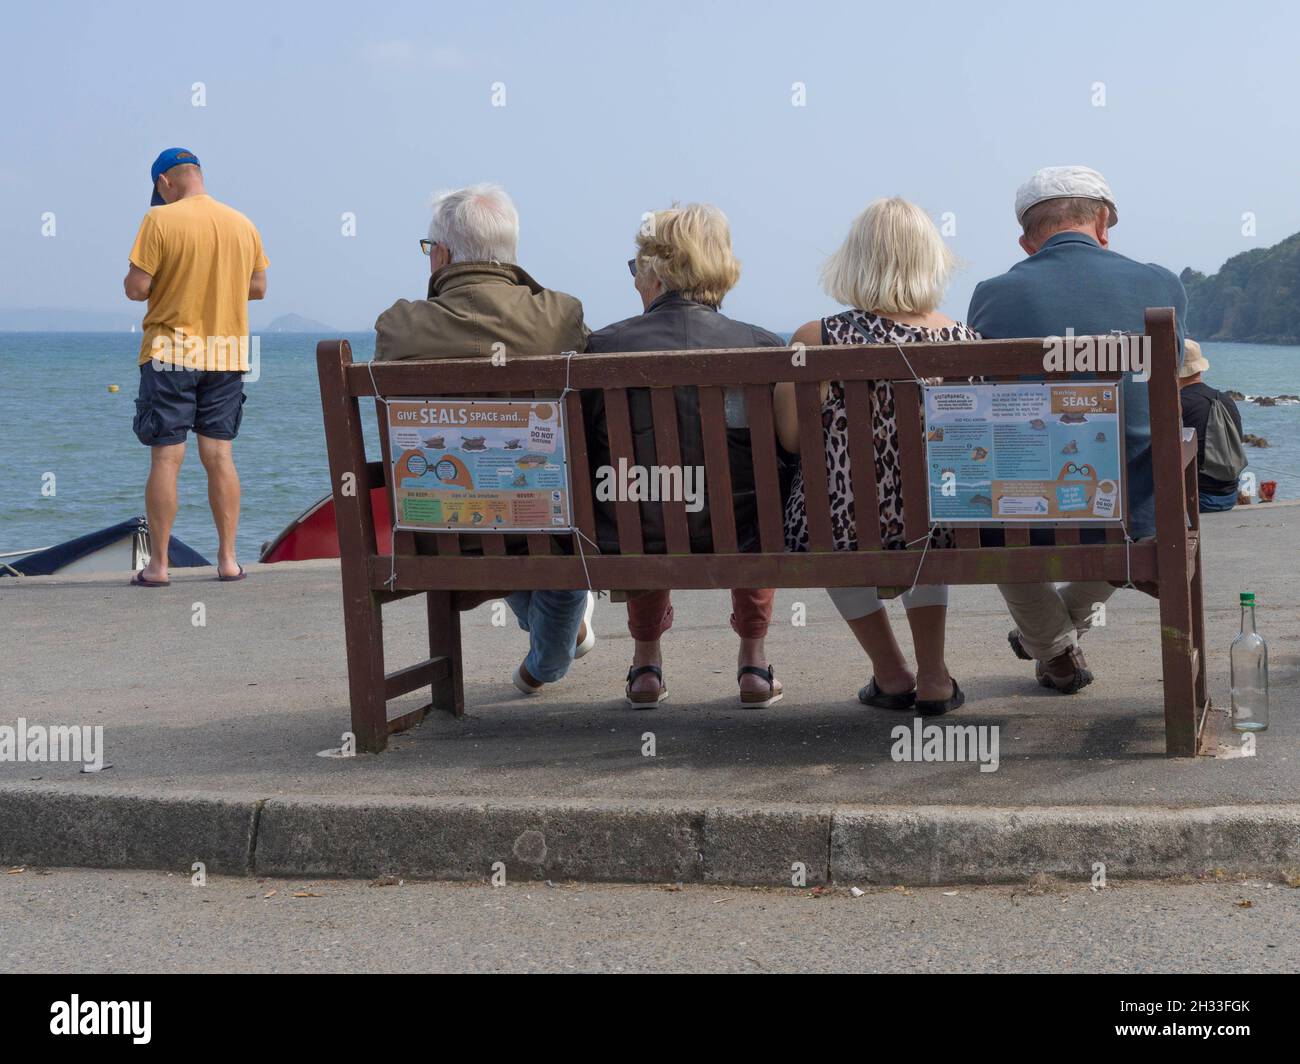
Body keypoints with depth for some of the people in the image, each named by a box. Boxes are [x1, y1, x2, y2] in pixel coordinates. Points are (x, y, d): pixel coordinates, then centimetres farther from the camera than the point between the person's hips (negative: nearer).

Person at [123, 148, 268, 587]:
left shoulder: (161, 220, -10)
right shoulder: (243, 224, 5)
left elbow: (136, 288, -13)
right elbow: (258, 287, 11)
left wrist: (167, 282, 9)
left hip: (171, 352, -4)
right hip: (227, 353, 4)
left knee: (166, 457, -1)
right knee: (220, 454, 9)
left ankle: (158, 564, 1)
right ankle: (228, 559, 7)